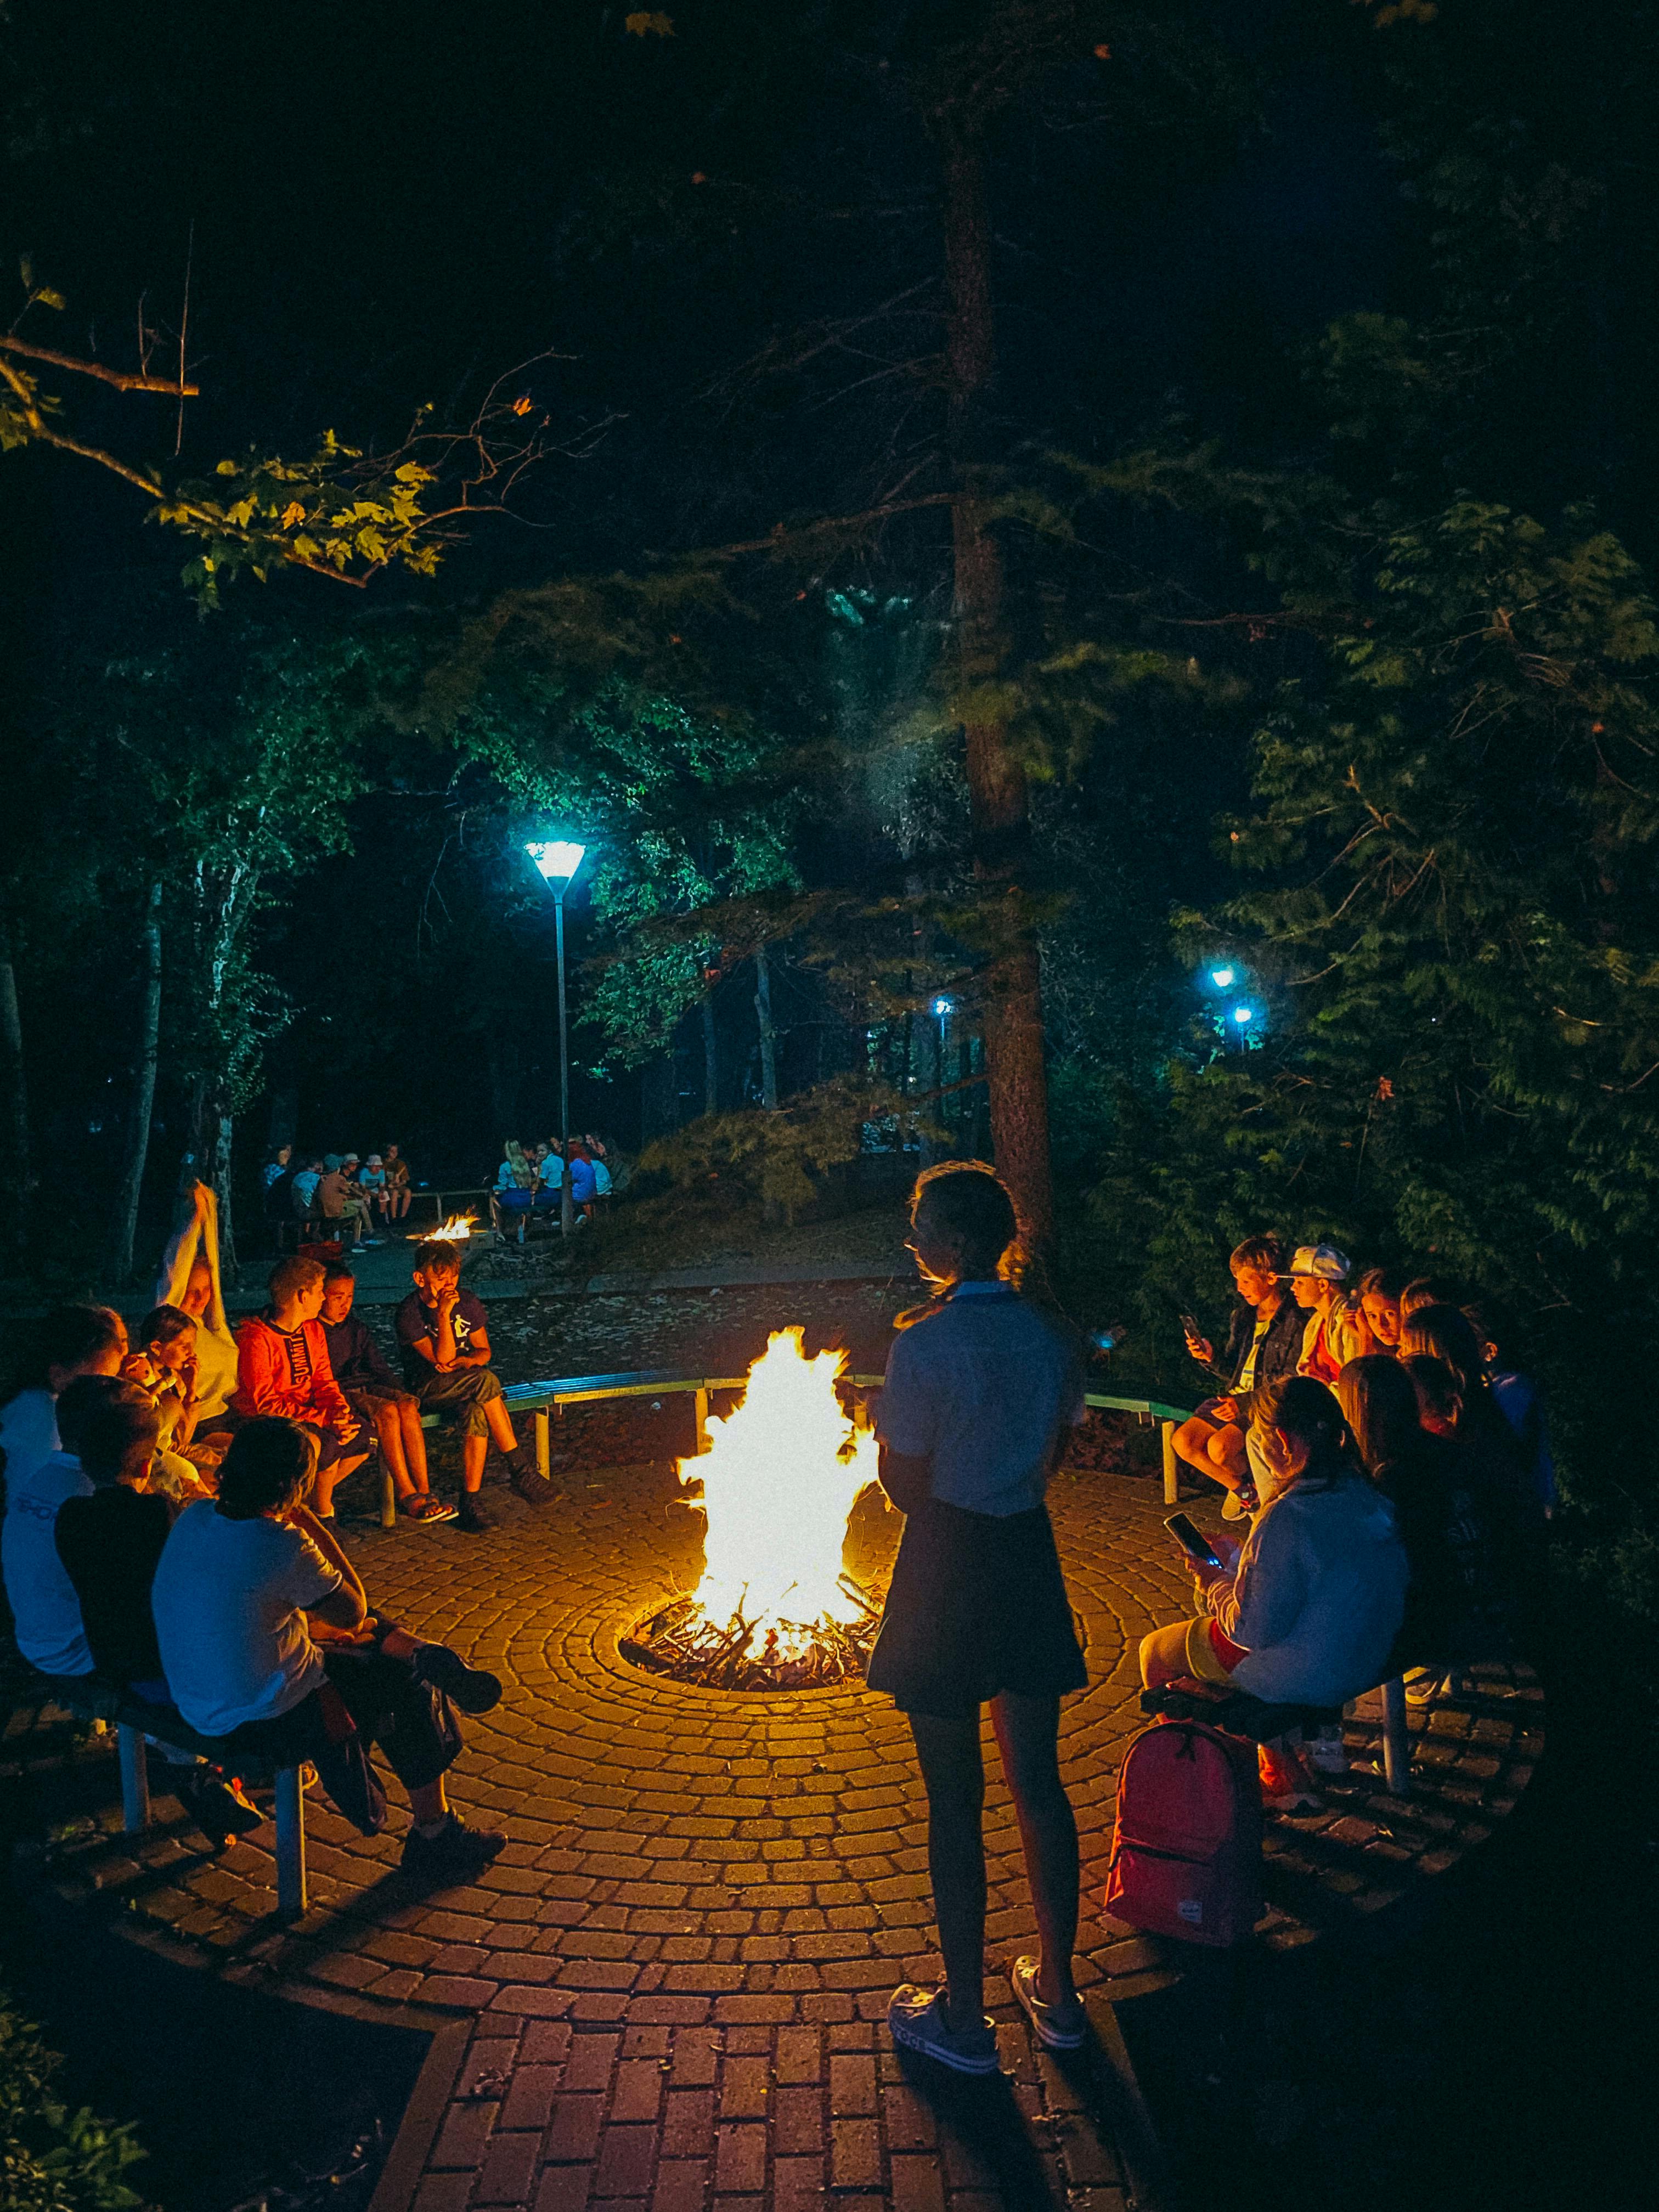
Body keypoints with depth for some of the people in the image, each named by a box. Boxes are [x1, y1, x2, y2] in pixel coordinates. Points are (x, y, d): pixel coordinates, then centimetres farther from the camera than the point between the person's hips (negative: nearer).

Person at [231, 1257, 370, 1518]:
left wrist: (338, 1410, -15)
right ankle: (324, 1510, -1)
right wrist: (322, 1418, -28)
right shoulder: (257, 1338, -19)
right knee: (326, 1444, -29)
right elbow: (266, 1402, -22)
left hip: (308, 1413, 8)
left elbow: (324, 1381, 8)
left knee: (361, 1437, -9)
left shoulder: (313, 1330, 8)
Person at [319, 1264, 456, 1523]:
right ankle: (406, 1494, -31)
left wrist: (401, 1394, 3)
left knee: (408, 1406, -26)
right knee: (387, 1412, -33)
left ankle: (423, 1492, -30)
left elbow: (380, 1369, 20)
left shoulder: (357, 1327, 18)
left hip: (367, 1387, 5)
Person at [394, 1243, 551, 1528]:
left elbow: (484, 1351, 9)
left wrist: (466, 1361, -13)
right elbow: (442, 1359, -19)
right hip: (427, 1389, -4)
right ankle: (521, 1468, -27)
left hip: (468, 1384, 4)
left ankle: (471, 1499, -29)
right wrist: (443, 1315, -26)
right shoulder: (409, 1313, -12)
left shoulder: (468, 1303, 3)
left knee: (477, 1412, -33)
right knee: (485, 1379, -32)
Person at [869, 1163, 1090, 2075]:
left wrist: (882, 1417, 1)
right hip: (1030, 1558, 6)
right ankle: (1057, 1990, 32)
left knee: (953, 1796, 8)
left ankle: (964, 2018, 22)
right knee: (1038, 1781, 17)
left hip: (949, 1569, -6)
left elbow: (906, 1486, -15)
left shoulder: (925, 1347, -20)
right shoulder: (1048, 1335, 0)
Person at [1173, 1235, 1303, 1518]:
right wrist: (1210, 1357, -5)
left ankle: (1258, 1486, 5)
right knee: (1183, 1441, -11)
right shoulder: (1242, 1315, 10)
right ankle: (1241, 1489, 12)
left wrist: (1244, 1404, -24)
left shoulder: (1294, 1322, -14)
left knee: (1219, 1447, -28)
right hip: (1235, 1396, 7)